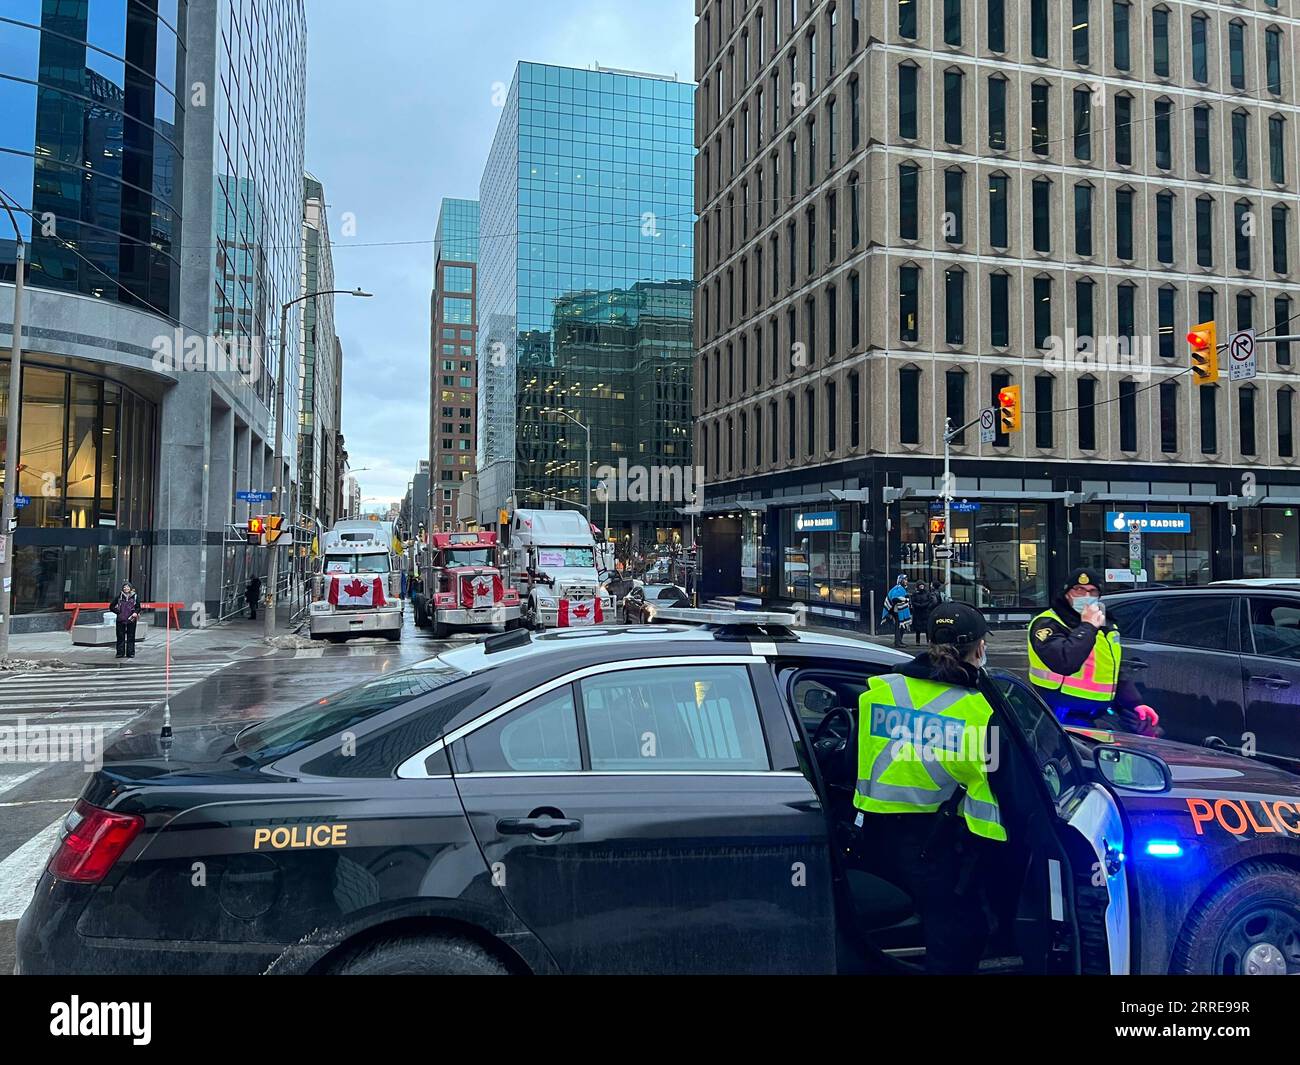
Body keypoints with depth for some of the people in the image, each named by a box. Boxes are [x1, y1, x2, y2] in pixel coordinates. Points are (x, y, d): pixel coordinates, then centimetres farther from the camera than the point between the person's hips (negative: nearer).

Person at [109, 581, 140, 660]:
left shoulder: (135, 596, 6)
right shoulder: (119, 596, 5)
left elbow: (138, 607, 11)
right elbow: (111, 607, 10)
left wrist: (136, 612, -7)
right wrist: (118, 612, -1)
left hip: (131, 620, 0)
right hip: (120, 620, 0)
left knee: (131, 637, 3)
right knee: (120, 636, 2)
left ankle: (130, 653, 9)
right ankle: (120, 653, 8)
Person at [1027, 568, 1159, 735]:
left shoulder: (1105, 627, 18)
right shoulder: (1047, 624, -9)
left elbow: (1118, 674, 28)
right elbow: (1064, 663, -29)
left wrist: (1135, 703, 14)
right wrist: (1087, 626, -18)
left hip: (1102, 713, 9)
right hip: (1068, 717, -8)